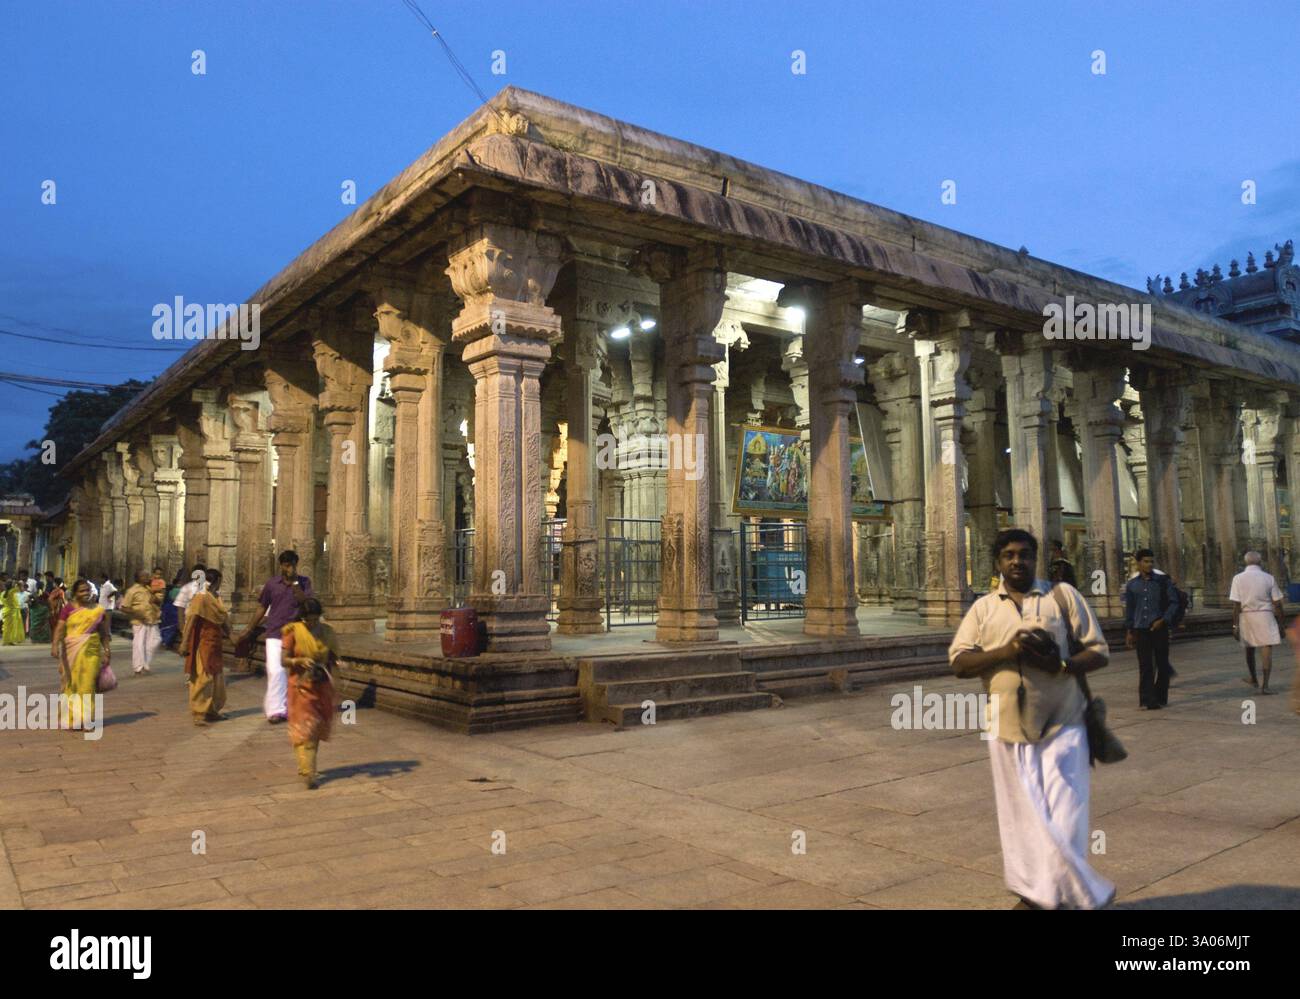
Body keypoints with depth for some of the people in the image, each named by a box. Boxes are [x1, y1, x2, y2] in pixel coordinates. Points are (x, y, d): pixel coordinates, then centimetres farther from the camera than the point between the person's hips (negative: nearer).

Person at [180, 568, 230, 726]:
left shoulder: (216, 598, 9)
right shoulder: (200, 598, -14)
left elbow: (223, 618, 15)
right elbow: (190, 620, -17)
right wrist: (185, 644, -19)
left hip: (215, 643, 9)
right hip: (204, 643, -9)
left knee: (216, 678, 14)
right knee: (203, 678, -5)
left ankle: (212, 711, 25)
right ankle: (199, 714, 1)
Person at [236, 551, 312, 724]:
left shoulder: (304, 582, 0)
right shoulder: (272, 583, 2)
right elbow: (262, 608, 10)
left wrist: (295, 582, -18)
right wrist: (249, 630, 13)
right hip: (274, 634, -1)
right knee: (275, 671, -10)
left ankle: (288, 707, 22)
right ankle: (275, 710, -7)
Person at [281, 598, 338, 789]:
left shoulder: (326, 631, 1)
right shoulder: (293, 631, -7)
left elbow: (333, 657, 10)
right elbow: (284, 660, -7)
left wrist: (326, 666, -11)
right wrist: (300, 661, -25)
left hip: (322, 685, 4)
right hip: (301, 685, -4)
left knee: (317, 728, 12)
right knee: (303, 728, -8)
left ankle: (307, 766, 29)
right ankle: (308, 773, -11)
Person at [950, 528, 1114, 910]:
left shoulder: (1063, 595, 3)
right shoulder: (983, 608, 8)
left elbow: (1099, 650, 1)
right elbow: (958, 662, -1)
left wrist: (1061, 664, -18)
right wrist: (1006, 652, -17)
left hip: (1060, 725, -2)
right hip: (1008, 728, 2)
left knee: (1062, 818, -3)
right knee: (1022, 817, 11)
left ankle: (1055, 893, 13)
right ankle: (1033, 891, 27)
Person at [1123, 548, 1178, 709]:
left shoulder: (1163, 581, 1)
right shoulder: (1131, 585, 7)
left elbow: (1173, 603, 1)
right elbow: (1129, 609, 11)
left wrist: (1163, 620, -12)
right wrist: (1129, 632, 9)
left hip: (1159, 628, -1)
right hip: (1141, 629, 1)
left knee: (1162, 664, 6)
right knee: (1145, 666, -1)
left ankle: (1160, 698, 17)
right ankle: (1147, 700, 1)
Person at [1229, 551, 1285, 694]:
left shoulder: (1238, 578, -4)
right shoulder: (1269, 578, -2)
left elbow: (1236, 605, -8)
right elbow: (1277, 604, -1)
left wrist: (1235, 625, -5)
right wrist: (1280, 624, 8)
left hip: (1246, 616, 1)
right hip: (1265, 616, -1)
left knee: (1250, 649, 19)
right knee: (1266, 649, -3)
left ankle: (1253, 679, 37)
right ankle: (1265, 685, -13)